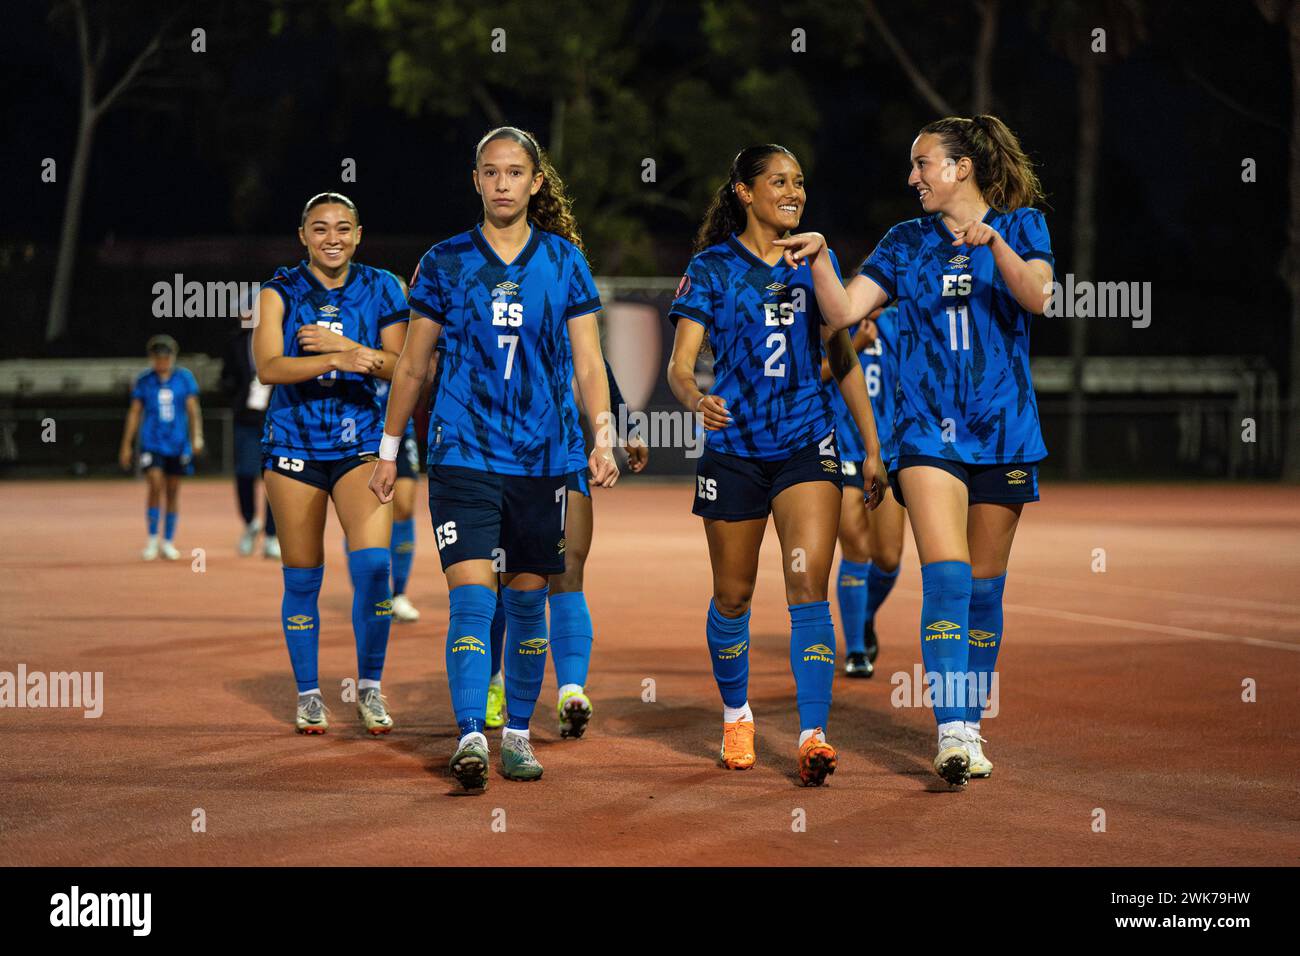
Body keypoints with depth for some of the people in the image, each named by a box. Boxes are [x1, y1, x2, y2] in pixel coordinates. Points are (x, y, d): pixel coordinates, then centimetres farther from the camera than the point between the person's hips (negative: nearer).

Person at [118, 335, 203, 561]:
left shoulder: (185, 378, 5)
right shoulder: (143, 381, 4)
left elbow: (193, 409, 2)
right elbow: (134, 413, 7)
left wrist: (196, 436, -10)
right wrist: (126, 446, 5)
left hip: (178, 444, 2)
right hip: (151, 443, -1)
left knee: (173, 491, 6)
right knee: (156, 487, -14)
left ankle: (168, 542, 16)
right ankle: (152, 539, -2)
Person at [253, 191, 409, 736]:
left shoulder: (379, 289, 4)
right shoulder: (281, 291, -1)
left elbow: (401, 366, -1)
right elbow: (268, 366, -15)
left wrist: (344, 344, -15)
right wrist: (337, 360, -28)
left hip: (360, 442, 1)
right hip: (294, 442, -1)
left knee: (373, 564, -14)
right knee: (302, 577, 3)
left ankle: (369, 687, 0)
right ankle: (308, 695, 16)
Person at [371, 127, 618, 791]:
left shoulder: (565, 262, 5)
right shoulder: (445, 262, 3)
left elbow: (588, 362, 5)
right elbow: (412, 365, 10)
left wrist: (603, 439, -7)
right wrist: (389, 450, 10)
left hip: (541, 458, 2)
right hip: (461, 457, -2)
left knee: (527, 601, 8)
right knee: (472, 597, -13)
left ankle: (517, 733, 19)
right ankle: (470, 736, -19)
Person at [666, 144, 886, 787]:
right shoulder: (713, 268, 0)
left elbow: (844, 361, 14)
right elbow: (680, 363, -7)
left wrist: (872, 447, 11)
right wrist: (695, 398, -30)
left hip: (807, 445, 1)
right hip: (734, 448, -1)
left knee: (808, 586, -13)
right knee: (733, 596, 9)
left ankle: (813, 737, -17)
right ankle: (736, 716, 33)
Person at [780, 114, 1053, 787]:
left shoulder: (1020, 225, 4)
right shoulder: (906, 241, 9)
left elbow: (1037, 296, -14)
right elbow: (843, 310, 2)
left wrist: (993, 241, -28)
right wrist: (820, 259, -13)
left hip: (1003, 431, 0)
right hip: (928, 430, 0)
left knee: (984, 586, 8)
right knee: (946, 576, -16)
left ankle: (970, 726, 20)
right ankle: (952, 734, -21)